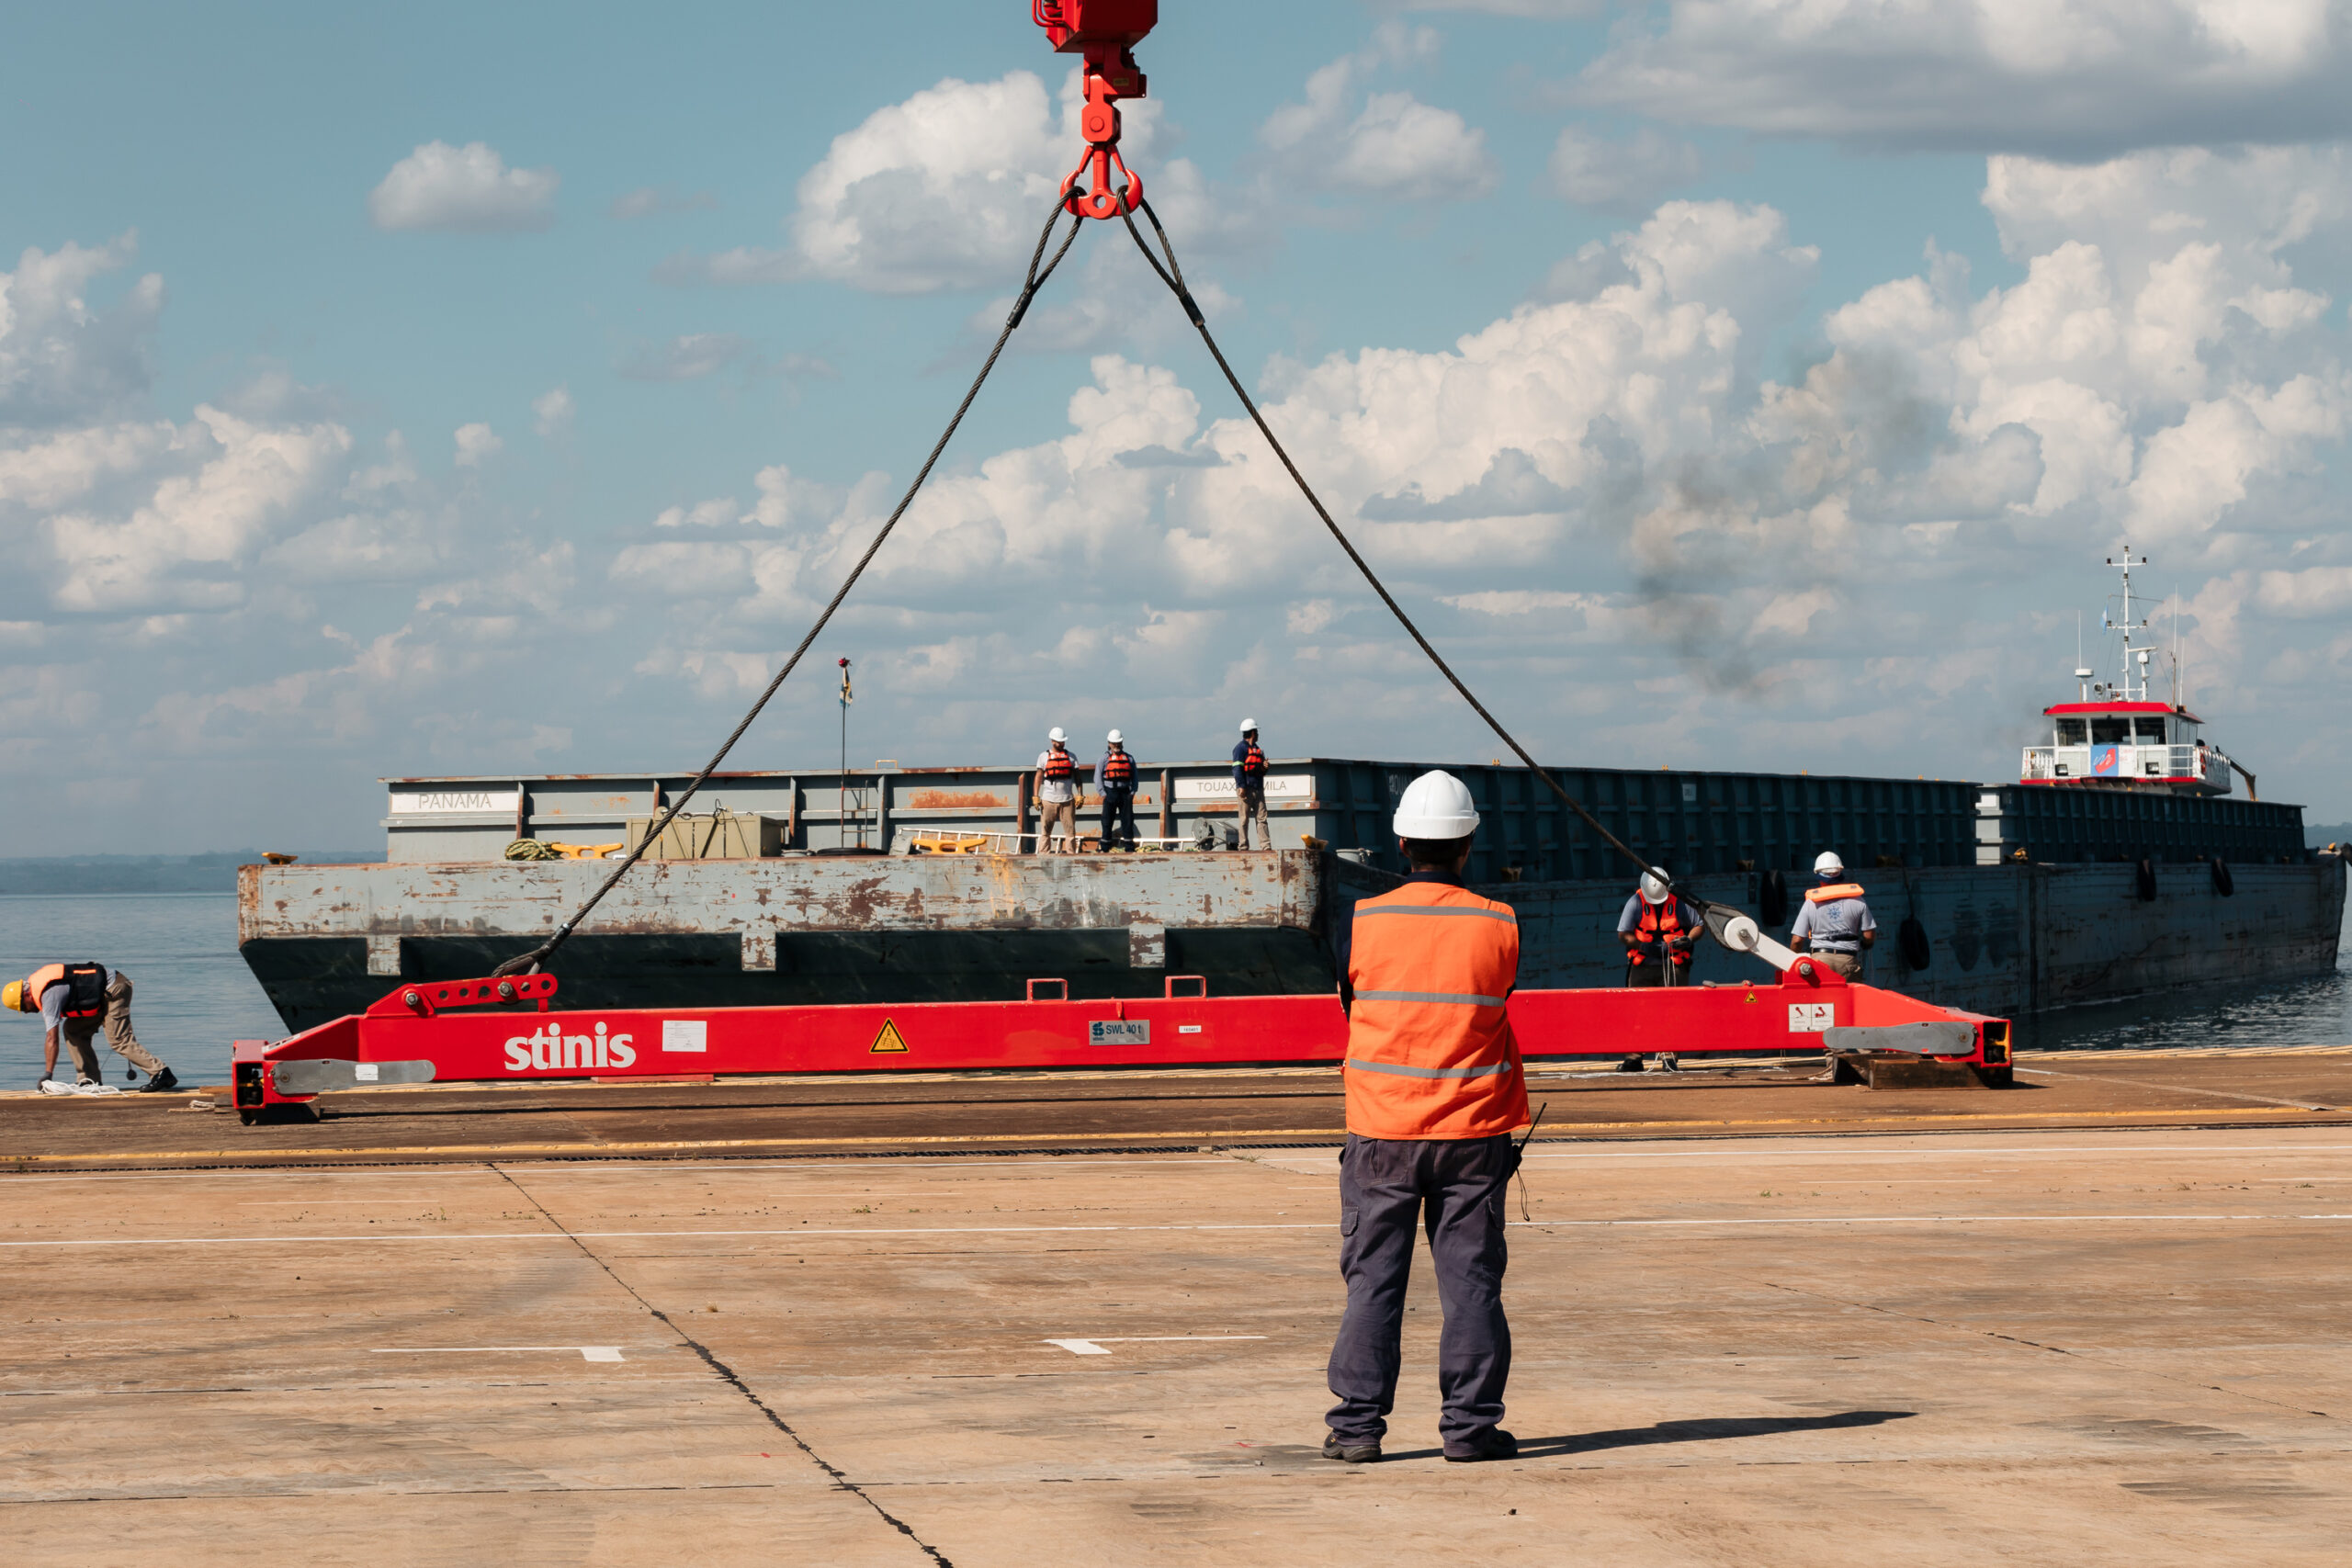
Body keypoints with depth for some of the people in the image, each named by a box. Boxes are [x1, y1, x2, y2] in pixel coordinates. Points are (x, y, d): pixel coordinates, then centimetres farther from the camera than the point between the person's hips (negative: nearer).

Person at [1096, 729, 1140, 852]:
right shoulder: (1105, 758, 4)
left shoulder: (1129, 758, 12)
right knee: (1107, 821, 0)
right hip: (1110, 792, -2)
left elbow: (1134, 776, 13)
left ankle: (1129, 848, 5)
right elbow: (1098, 776, 0)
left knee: (1128, 821, 1)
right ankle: (1105, 849, 6)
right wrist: (1102, 793, -8)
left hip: (1125, 793, 2)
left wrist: (1133, 791, 0)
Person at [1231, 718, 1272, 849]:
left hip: (1258, 789, 7)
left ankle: (1266, 846, -3)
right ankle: (1243, 847, 0)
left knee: (1262, 818, 0)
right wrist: (1241, 787, -19)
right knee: (1244, 819, -3)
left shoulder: (1257, 749, 22)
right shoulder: (1241, 748, -4)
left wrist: (1264, 767, 5)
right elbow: (1237, 768, -11)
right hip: (1246, 789, -7)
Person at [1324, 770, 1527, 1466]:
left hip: (1382, 1130, 0)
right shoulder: (1499, 926, -5)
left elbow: (1352, 1009, 7)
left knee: (1373, 1278, 5)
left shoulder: (1363, 922, -6)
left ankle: (1358, 1423, 5)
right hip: (1472, 1131, 0)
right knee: (1470, 1278, 6)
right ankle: (1470, 1422, 7)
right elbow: (1495, 1010, 9)